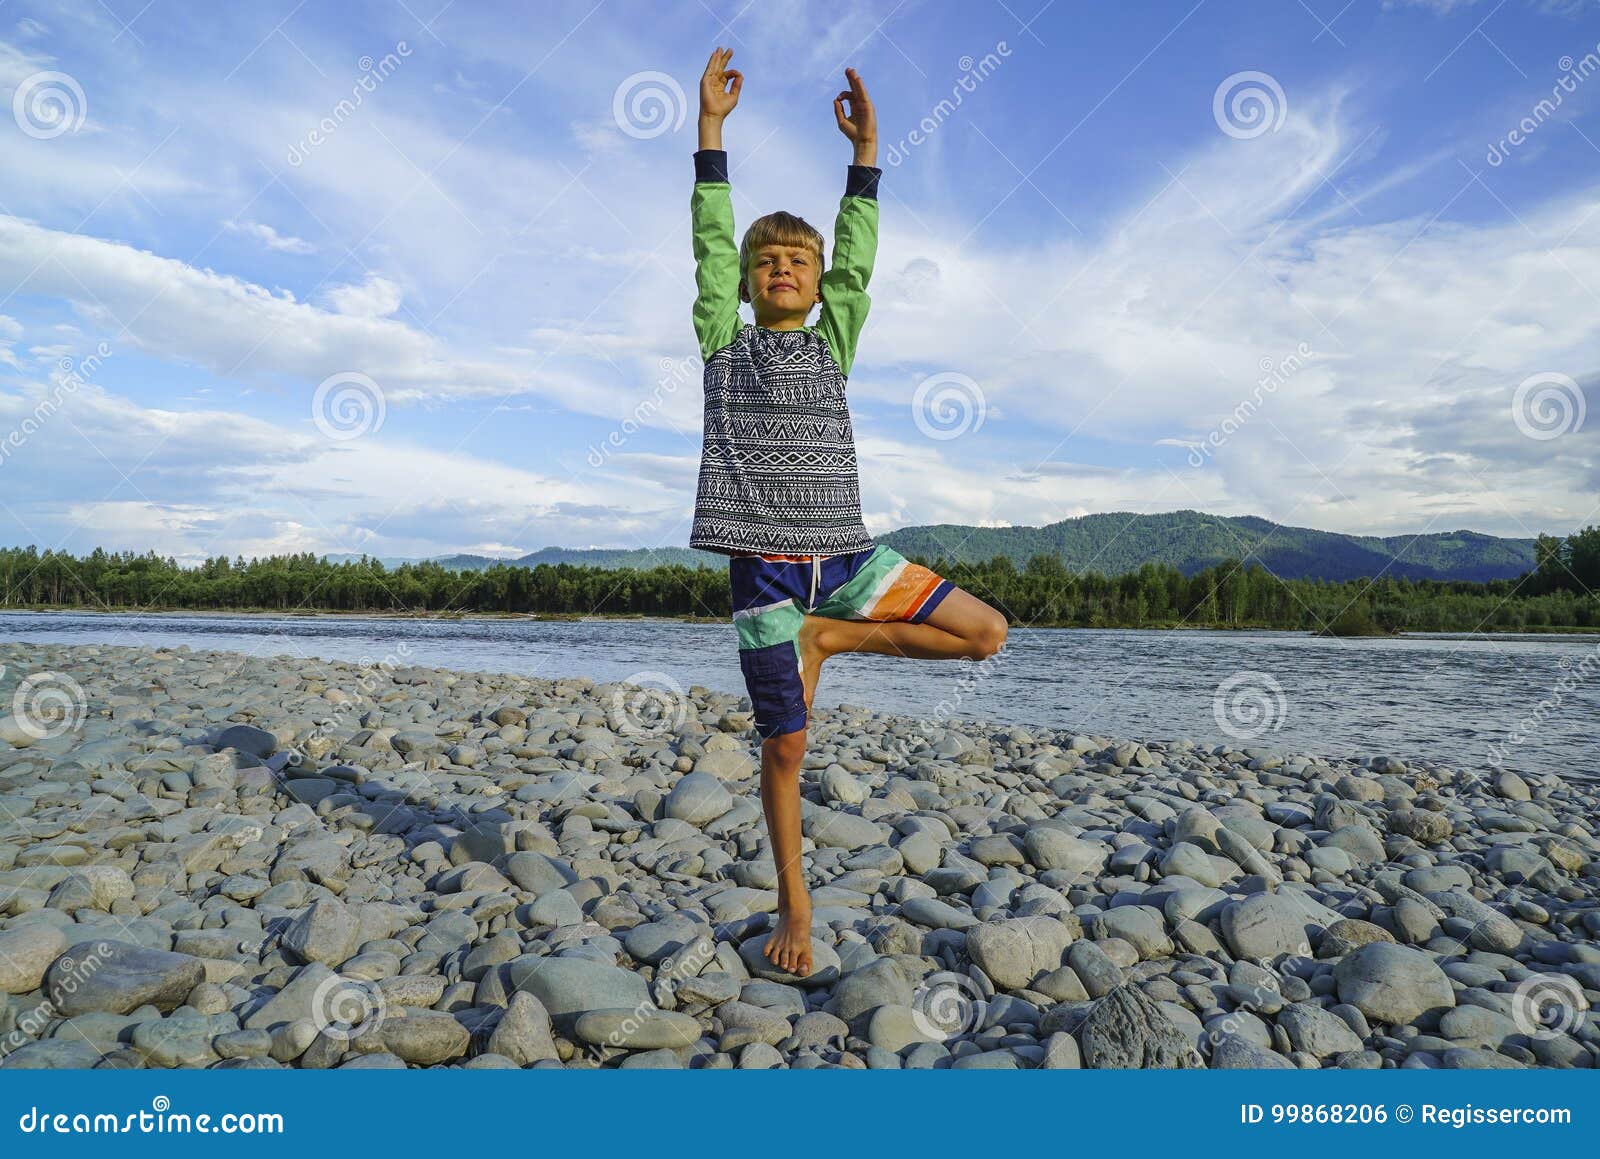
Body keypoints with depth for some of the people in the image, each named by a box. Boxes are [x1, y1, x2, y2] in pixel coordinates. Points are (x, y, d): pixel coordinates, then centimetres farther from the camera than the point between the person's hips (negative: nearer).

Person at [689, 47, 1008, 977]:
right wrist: (712, 127, -1)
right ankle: (795, 908, 19)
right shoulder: (724, 342, 9)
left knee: (987, 634, -6)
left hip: (842, 553, 3)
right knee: (784, 747, 2)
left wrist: (866, 148, -1)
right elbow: (712, 245, 2)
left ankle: (826, 639, 5)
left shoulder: (832, 343, 13)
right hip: (763, 562, -2)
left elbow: (857, 261, 5)